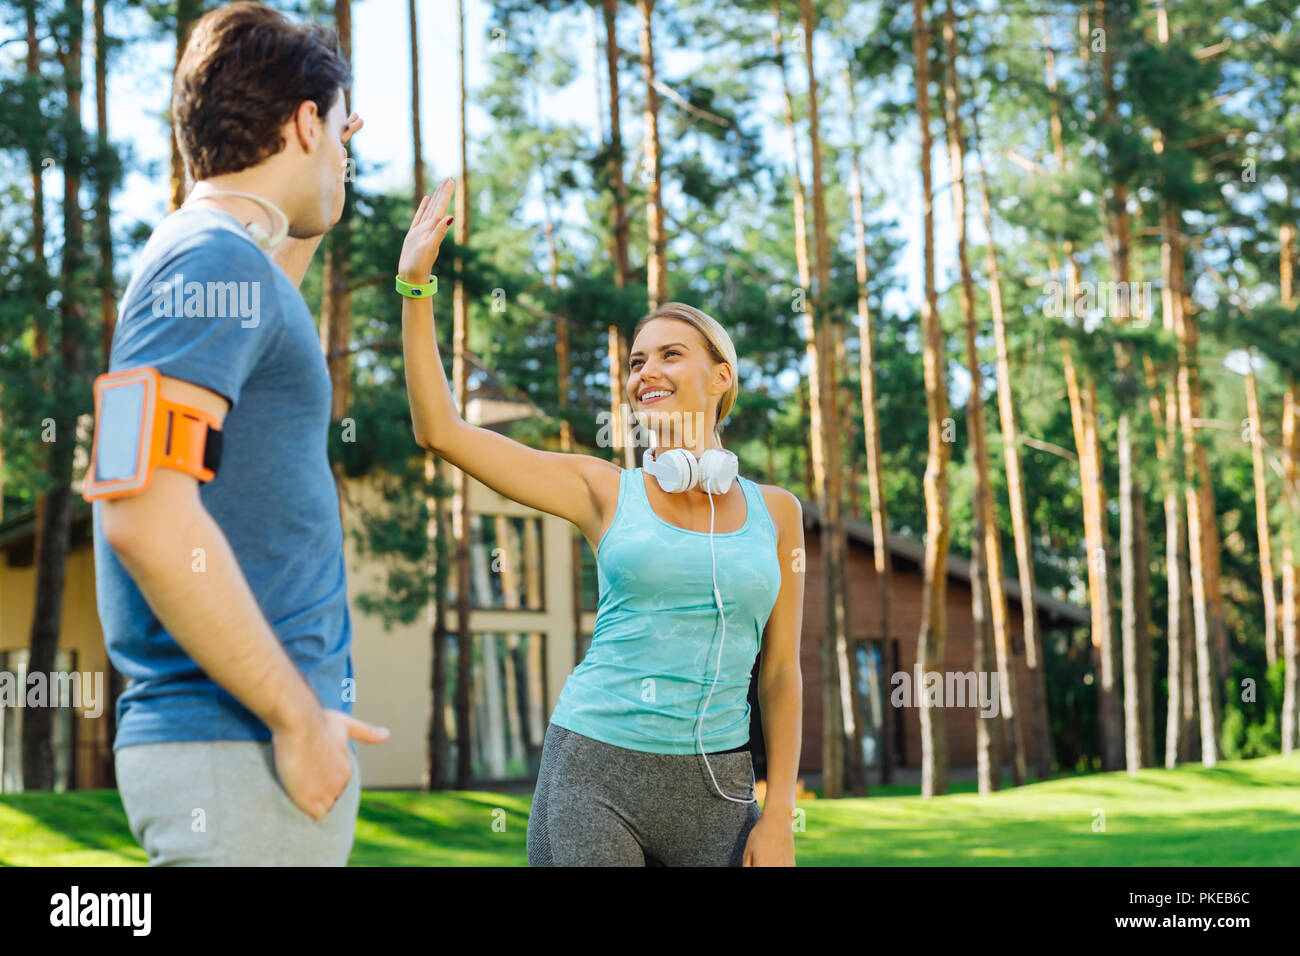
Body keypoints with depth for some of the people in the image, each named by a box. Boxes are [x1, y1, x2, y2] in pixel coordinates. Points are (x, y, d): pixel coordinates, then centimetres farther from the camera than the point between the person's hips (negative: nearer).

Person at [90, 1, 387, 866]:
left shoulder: (212, 262, 17)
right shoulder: (213, 260, -13)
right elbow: (145, 510, -24)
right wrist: (296, 715, -21)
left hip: (265, 731, 10)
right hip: (240, 746, -10)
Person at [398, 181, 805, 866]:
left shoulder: (774, 512, 8)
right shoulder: (605, 492, 4)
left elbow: (779, 668, 9)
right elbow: (439, 430, 0)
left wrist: (779, 817, 3)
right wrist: (416, 285, -3)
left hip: (715, 785, 2)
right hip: (596, 770, -2)